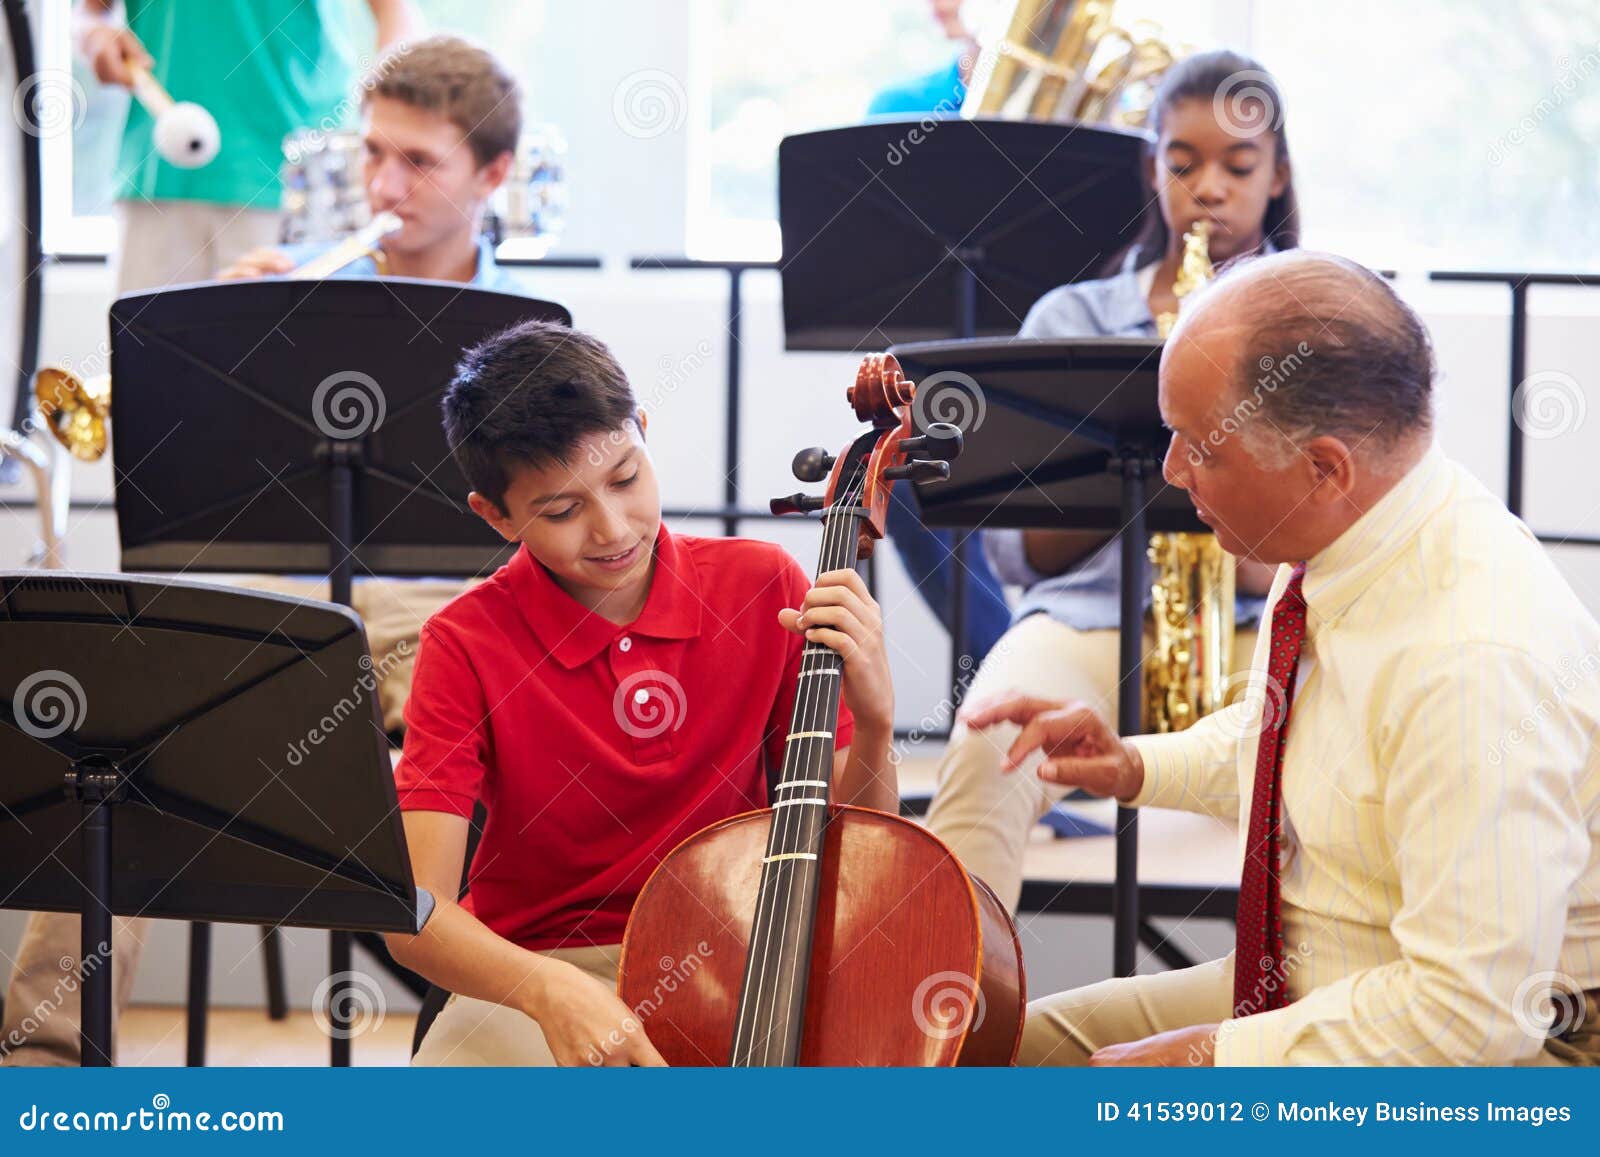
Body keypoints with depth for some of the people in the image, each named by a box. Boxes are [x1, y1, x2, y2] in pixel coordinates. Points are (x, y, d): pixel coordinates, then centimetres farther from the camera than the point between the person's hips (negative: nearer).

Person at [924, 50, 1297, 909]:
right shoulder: (1070, 318, 18)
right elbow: (1014, 547, 11)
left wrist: (1276, 563, -14)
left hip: (1260, 622, -1)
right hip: (1089, 613, 1)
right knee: (987, 749, -34)